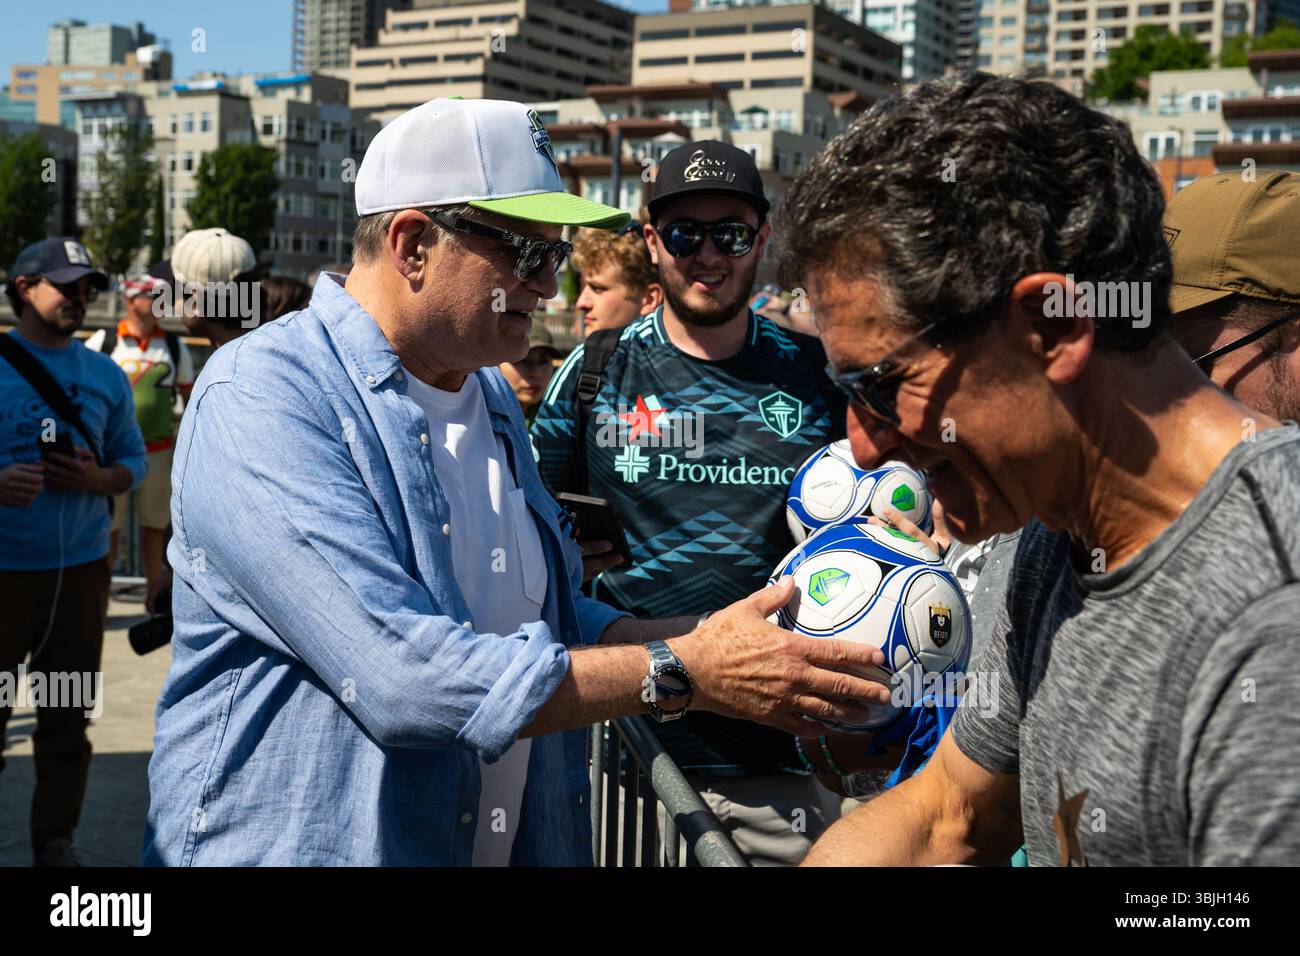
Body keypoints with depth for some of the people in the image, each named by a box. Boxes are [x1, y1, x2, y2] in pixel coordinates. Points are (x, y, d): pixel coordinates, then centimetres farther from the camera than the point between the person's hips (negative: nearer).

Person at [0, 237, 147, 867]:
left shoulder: (107, 376, 10)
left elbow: (133, 460, 13)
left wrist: (99, 479, -8)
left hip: (81, 567, 3)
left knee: (69, 715, 9)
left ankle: (55, 840, 20)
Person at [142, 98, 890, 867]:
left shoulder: (490, 397, 9)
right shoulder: (261, 398, -20)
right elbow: (401, 678, -29)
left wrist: (702, 637, -2)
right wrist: (682, 673, -23)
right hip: (301, 843, -8)